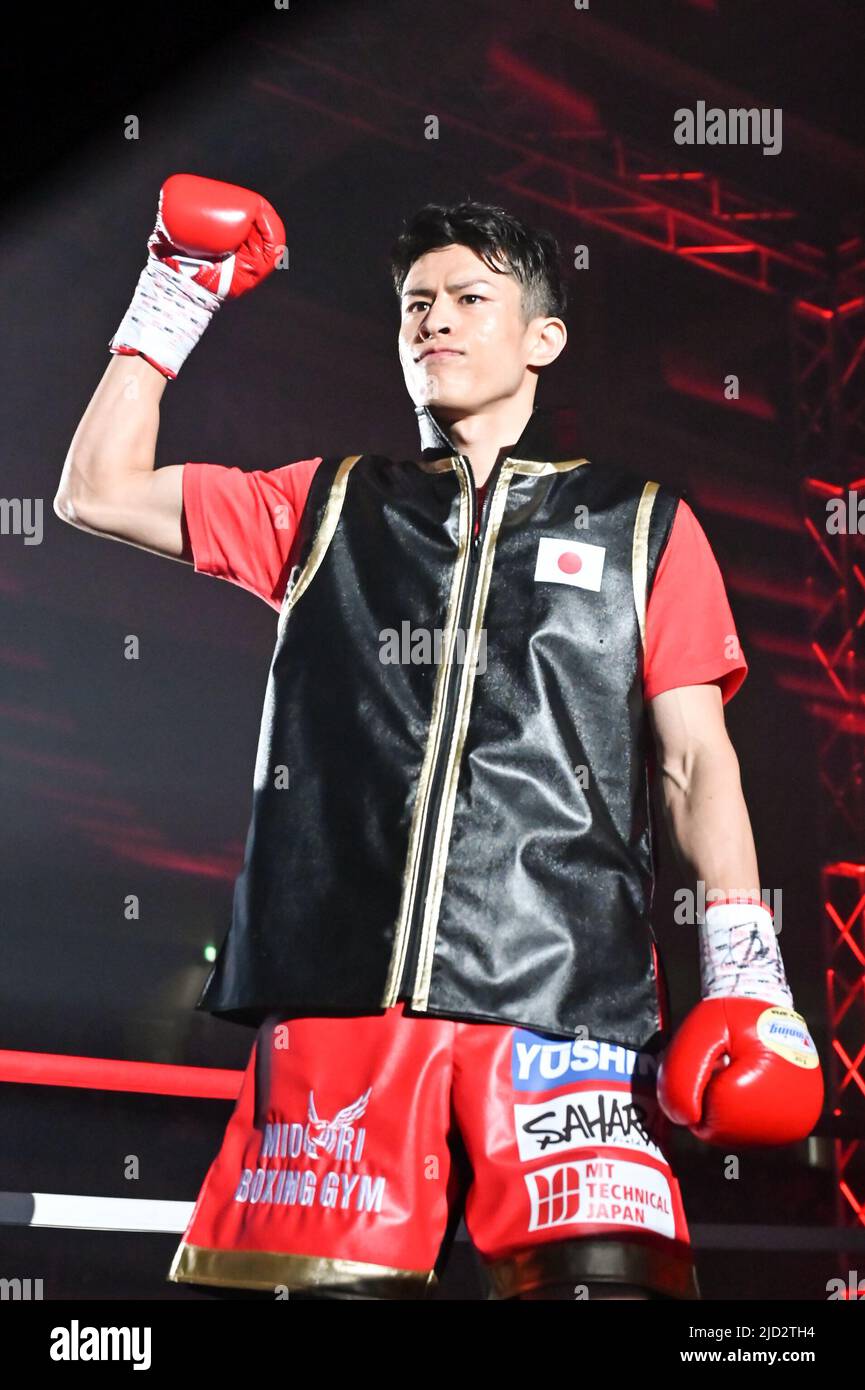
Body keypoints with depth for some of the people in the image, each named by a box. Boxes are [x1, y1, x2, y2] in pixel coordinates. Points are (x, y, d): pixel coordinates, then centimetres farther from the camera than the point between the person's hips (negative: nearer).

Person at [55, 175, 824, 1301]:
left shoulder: (643, 524, 17)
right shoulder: (328, 507, 23)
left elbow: (697, 760, 11)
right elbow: (99, 493, 22)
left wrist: (744, 957, -1)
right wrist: (169, 308, 20)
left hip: (568, 993, -1)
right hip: (338, 991, 2)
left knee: (605, 1277, -18)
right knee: (327, 1278, -6)